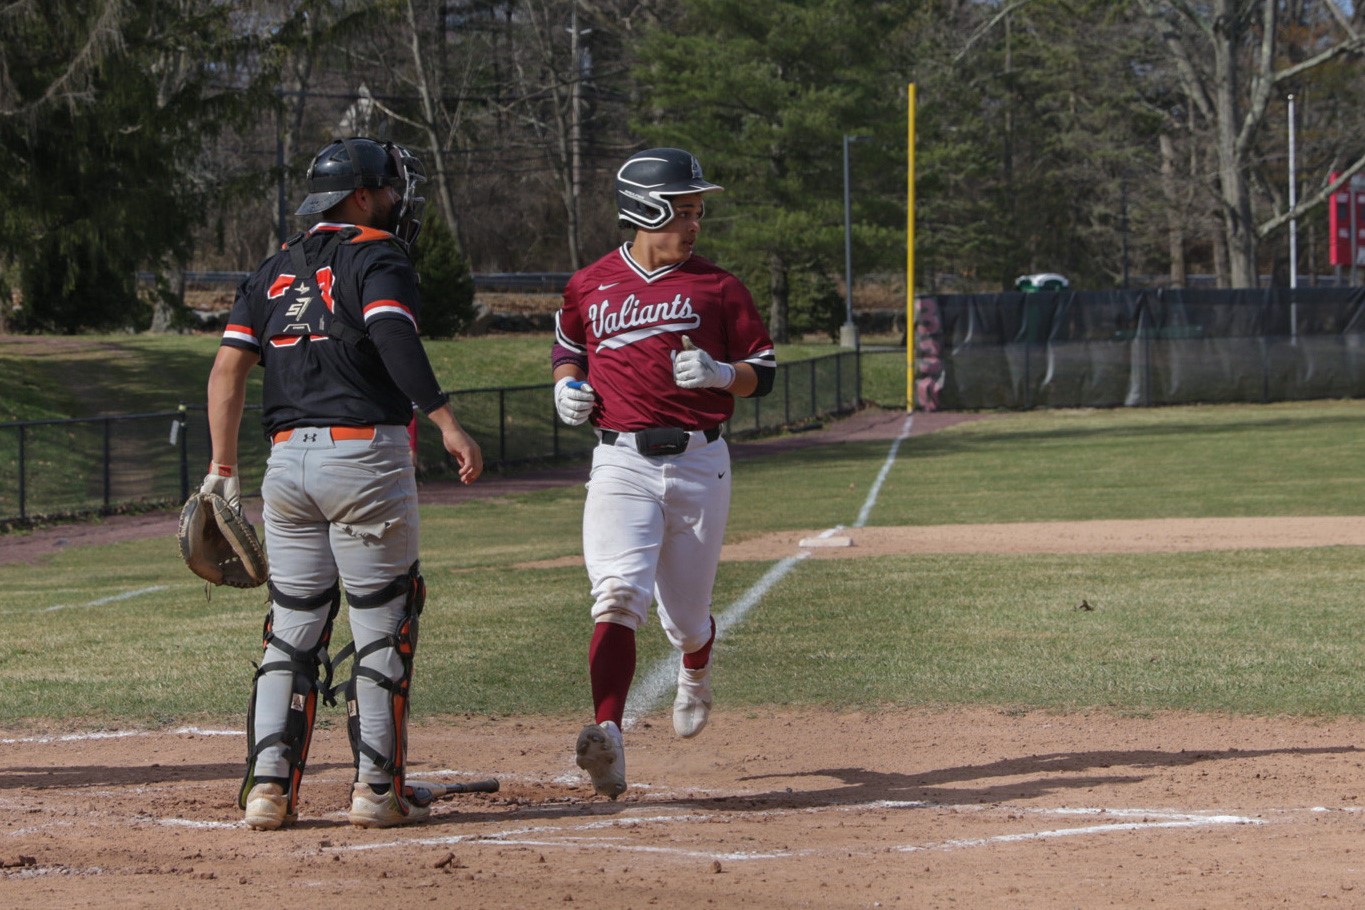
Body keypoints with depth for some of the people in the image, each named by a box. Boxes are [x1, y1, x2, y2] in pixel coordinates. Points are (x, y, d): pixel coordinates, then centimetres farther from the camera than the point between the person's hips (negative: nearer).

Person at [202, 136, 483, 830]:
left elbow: (228, 366, 11)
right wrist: (446, 421, -27)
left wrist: (223, 472, 12)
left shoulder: (275, 270, 17)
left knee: (293, 628, 9)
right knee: (382, 628, 2)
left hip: (288, 460, 6)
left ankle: (268, 786, 0)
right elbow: (392, 335, -21)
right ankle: (377, 790, 2)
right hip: (365, 454, -6)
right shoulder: (376, 256, -2)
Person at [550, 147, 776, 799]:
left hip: (699, 462, 1)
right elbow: (567, 347, 26)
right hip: (621, 462, -1)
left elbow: (764, 372, 8)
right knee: (619, 596, -23)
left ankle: (694, 674, 49)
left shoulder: (715, 287, 4)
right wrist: (567, 386, 4)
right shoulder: (589, 286, 7)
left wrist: (719, 373, -13)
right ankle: (608, 740, -34)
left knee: (686, 616, 10)